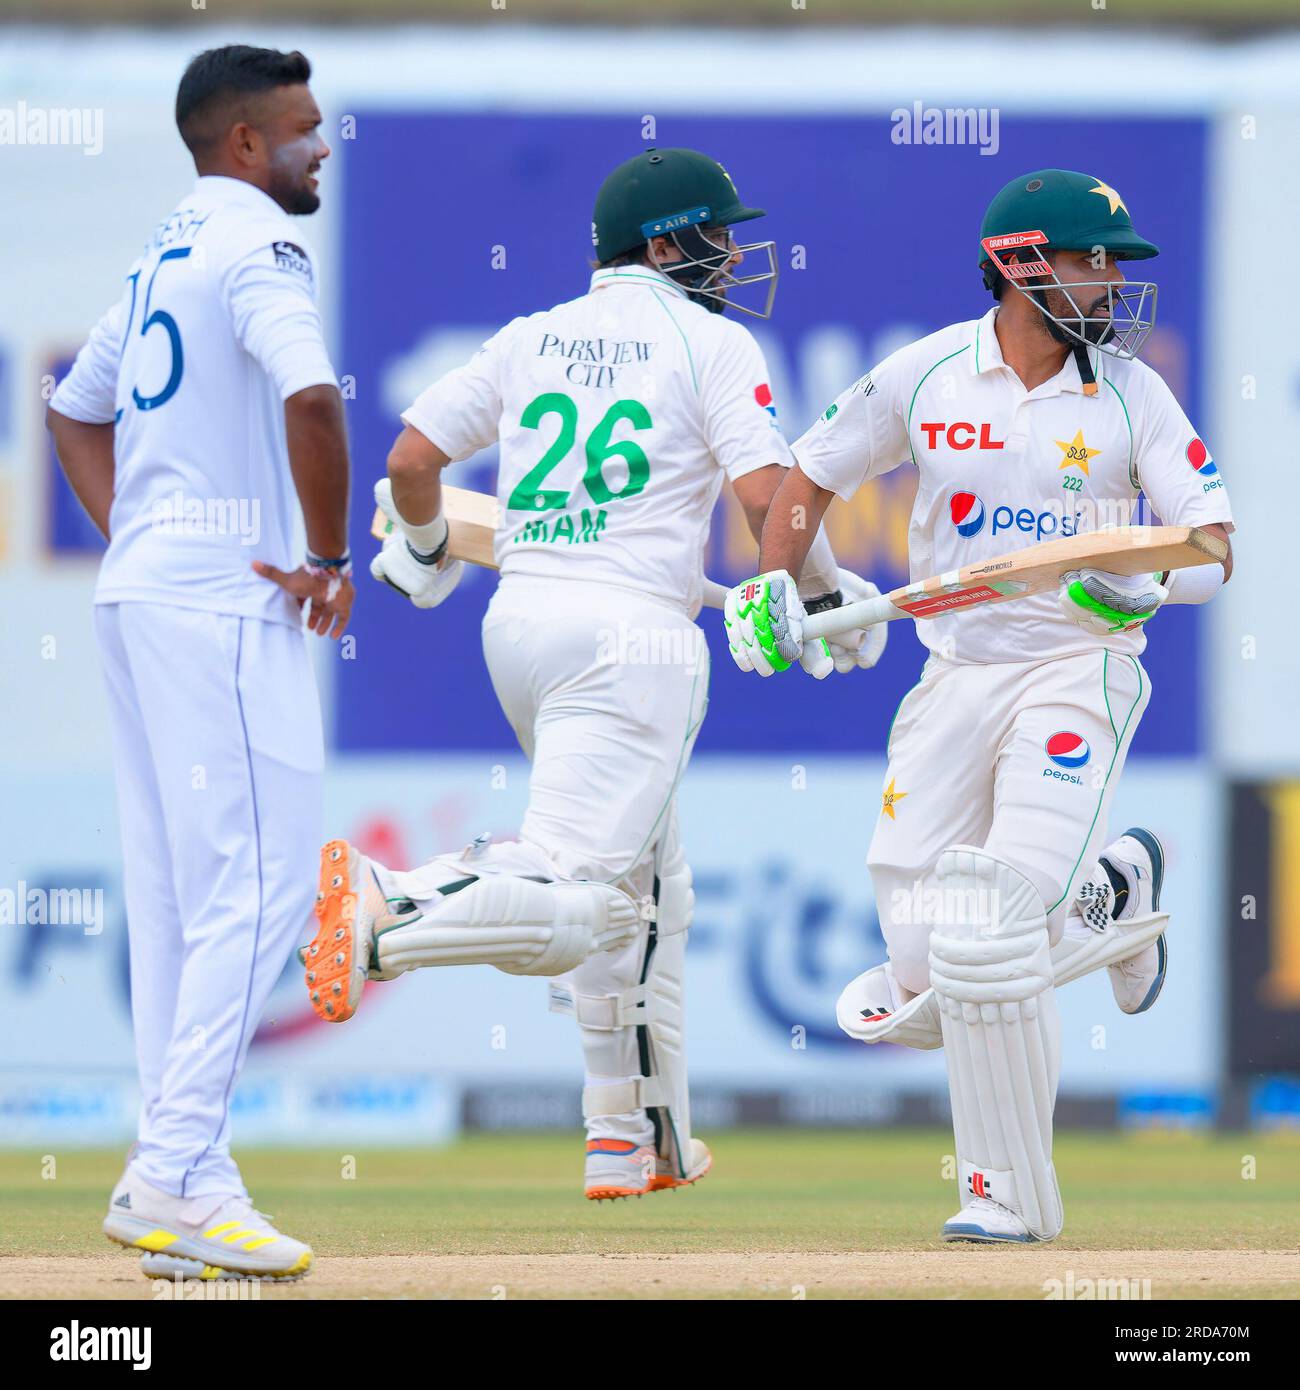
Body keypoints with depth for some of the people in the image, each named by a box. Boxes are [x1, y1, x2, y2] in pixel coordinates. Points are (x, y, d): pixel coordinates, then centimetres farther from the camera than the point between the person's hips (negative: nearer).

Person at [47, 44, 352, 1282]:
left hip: (136, 597, 10)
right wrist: (330, 555, -15)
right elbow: (309, 398, -27)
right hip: (225, 601, -10)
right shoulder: (255, 246, -10)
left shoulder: (161, 255, 19)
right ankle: (176, 1177, -15)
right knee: (255, 881, -11)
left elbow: (76, 409, 30)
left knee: (174, 892, 11)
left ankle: (170, 1173, 11)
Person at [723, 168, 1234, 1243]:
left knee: (989, 945, -20)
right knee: (926, 972, -5)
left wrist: (1152, 581, -25)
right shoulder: (924, 376, 1)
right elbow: (814, 474, 15)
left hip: (1079, 673, -3)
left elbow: (1214, 548, -5)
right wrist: (772, 588, 1)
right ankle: (1115, 895, 25)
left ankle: (1012, 1193, -1)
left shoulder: (1133, 393, -2)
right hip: (955, 676, 3)